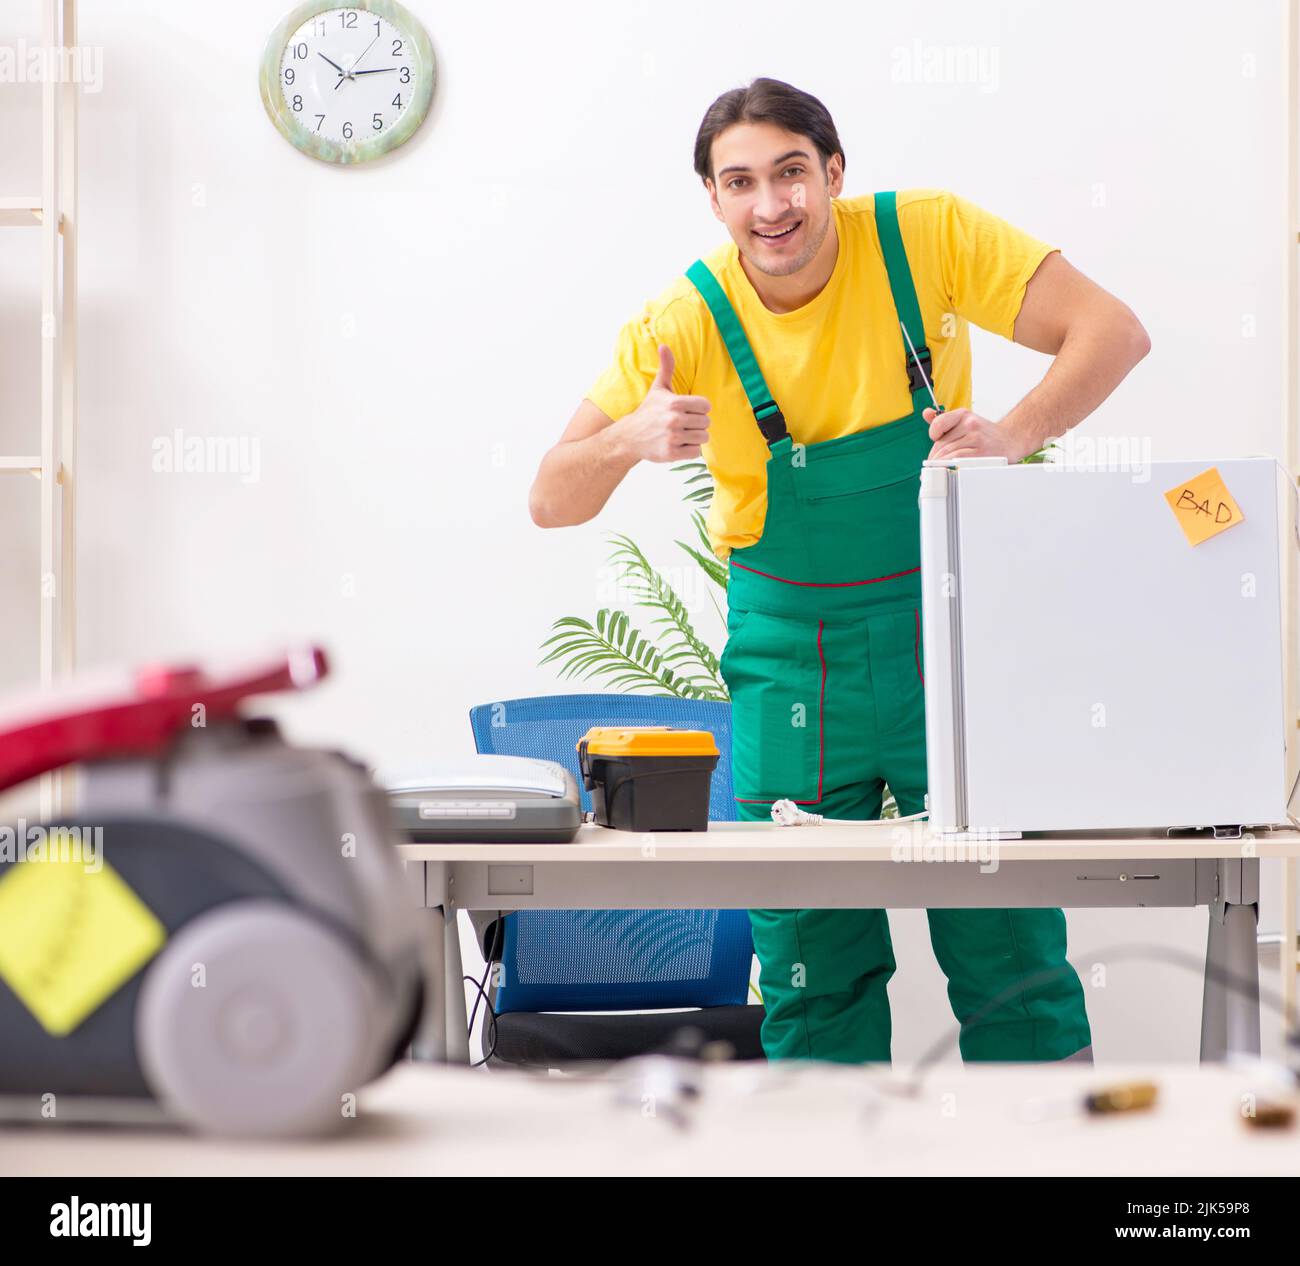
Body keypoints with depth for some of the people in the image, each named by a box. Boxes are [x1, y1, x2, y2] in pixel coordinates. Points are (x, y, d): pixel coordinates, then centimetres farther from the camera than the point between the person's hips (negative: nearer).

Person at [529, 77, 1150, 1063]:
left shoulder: (926, 235, -12)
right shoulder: (686, 325, -11)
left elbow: (1113, 331, -13)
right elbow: (553, 502, -9)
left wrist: (1015, 435, -31)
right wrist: (627, 441, -31)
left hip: (951, 623, 0)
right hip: (792, 647, 1)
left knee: (1007, 935, 0)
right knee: (813, 957, 5)